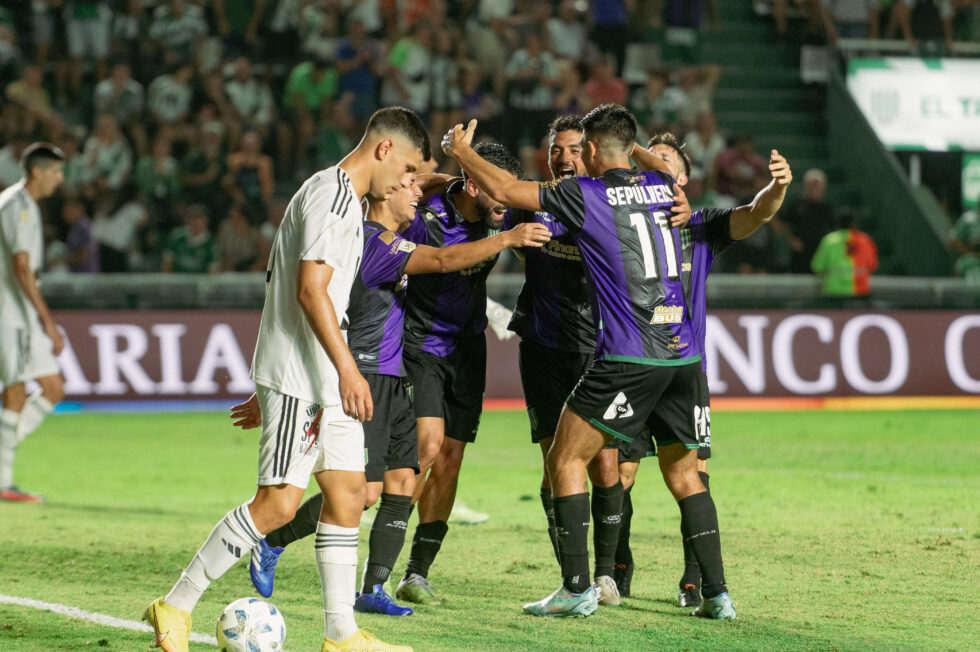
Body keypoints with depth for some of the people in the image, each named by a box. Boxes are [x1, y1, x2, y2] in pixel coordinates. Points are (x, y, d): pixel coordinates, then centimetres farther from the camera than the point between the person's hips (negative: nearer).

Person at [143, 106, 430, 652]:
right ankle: (177, 606, -5)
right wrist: (348, 368, -23)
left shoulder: (345, 198, 20)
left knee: (348, 492, 7)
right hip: (299, 376, -11)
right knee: (279, 503, -12)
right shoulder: (332, 194, -13)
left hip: (327, 379, 11)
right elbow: (310, 289, -21)